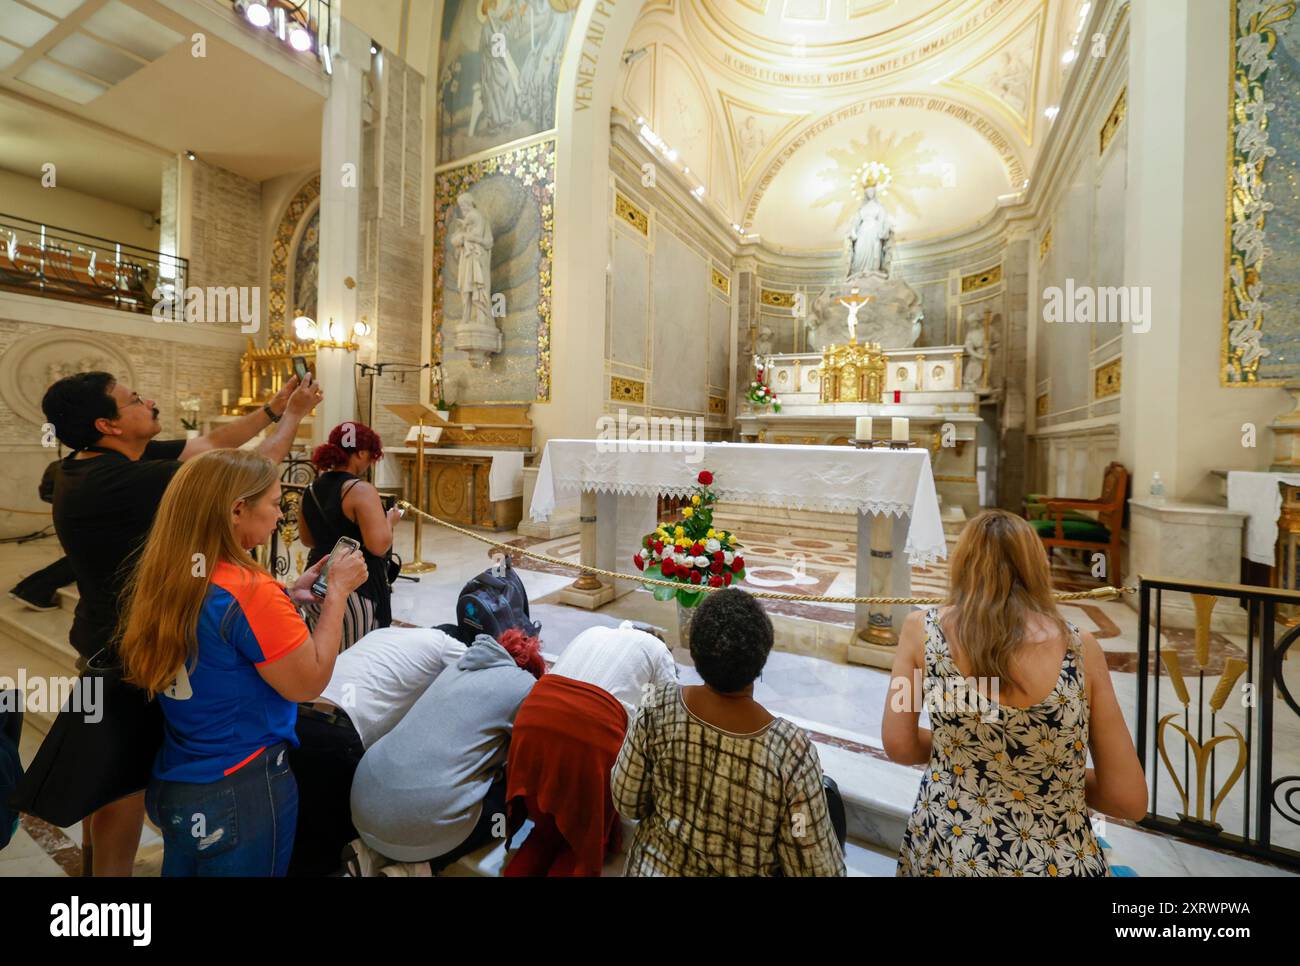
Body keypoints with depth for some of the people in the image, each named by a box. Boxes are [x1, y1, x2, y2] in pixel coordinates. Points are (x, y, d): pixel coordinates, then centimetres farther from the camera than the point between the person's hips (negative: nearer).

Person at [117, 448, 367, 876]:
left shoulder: (166, 579, -3)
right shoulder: (250, 591, -28)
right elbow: (308, 682, -19)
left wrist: (289, 596, 2)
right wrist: (337, 591, -16)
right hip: (241, 791, -7)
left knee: (186, 864, 27)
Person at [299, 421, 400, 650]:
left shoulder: (312, 490, 8)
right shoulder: (360, 490, -17)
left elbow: (308, 539, 21)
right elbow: (379, 545, -23)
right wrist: (390, 521, -6)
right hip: (356, 588, -8)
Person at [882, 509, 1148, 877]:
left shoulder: (921, 628, -12)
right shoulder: (1080, 648, -11)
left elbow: (900, 746, -3)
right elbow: (1130, 800, -4)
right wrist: (1054, 772, 12)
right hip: (1059, 862, 1)